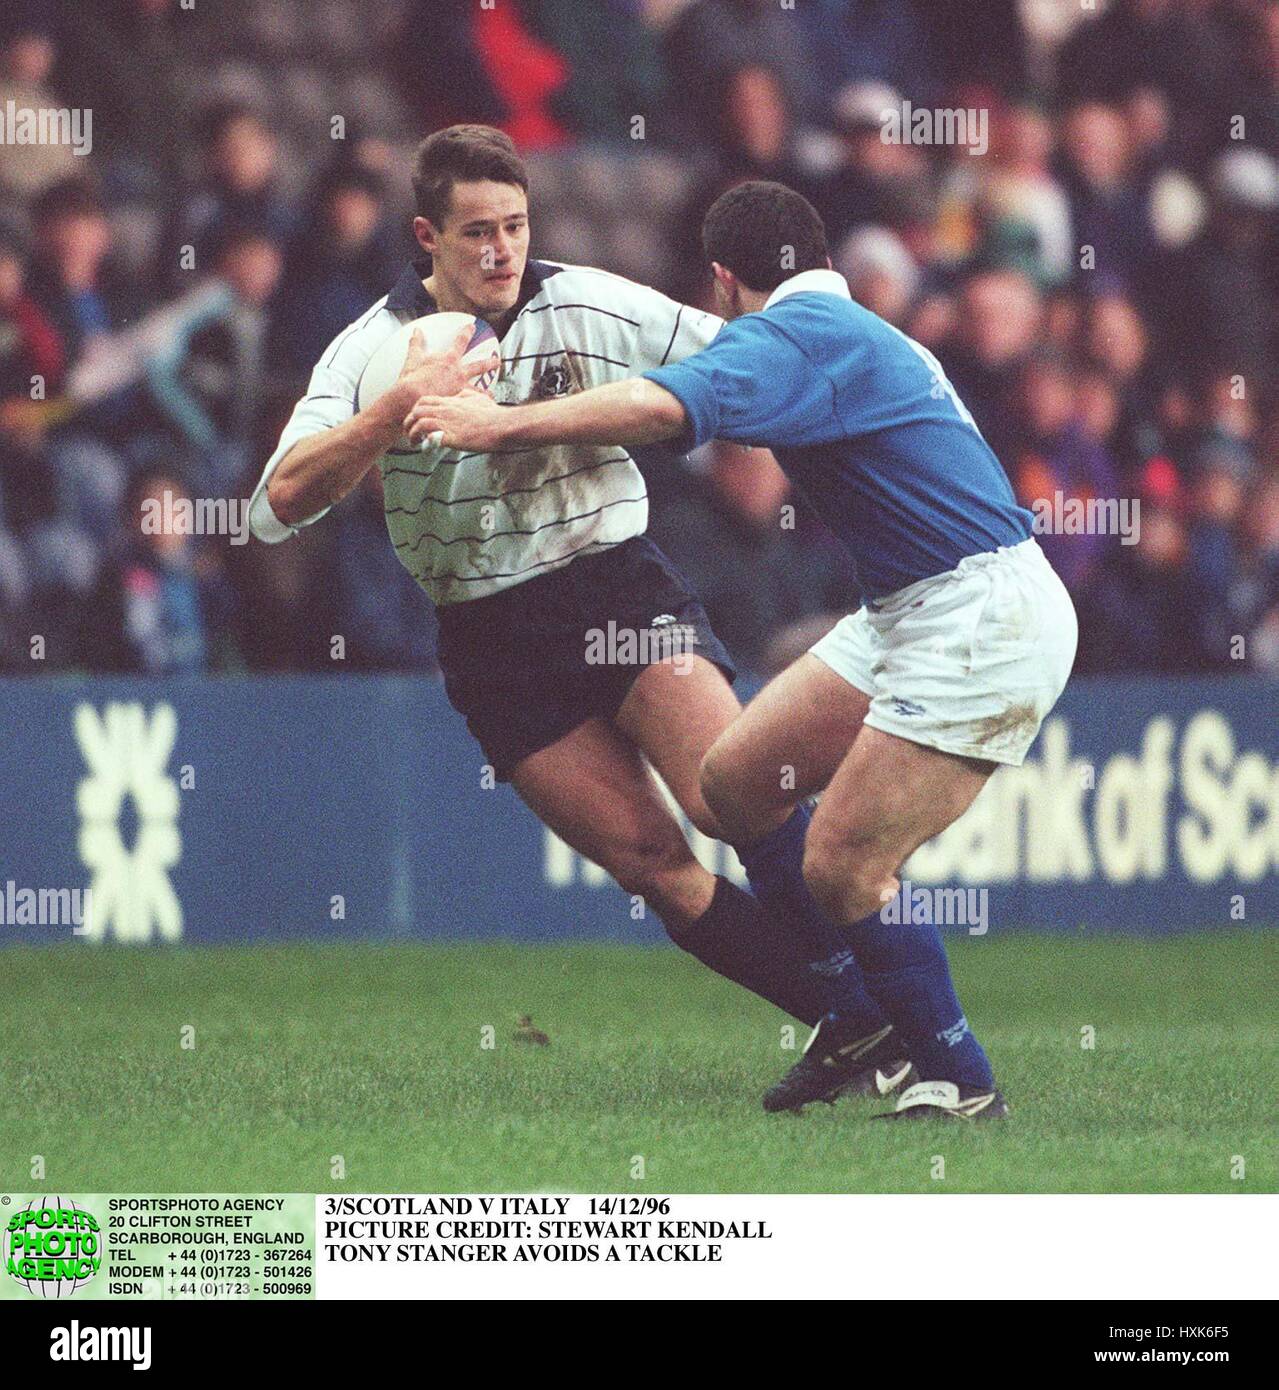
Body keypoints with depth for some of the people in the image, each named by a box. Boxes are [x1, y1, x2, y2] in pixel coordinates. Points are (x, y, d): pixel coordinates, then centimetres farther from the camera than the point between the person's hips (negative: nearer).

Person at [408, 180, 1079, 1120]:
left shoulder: (799, 333, -14)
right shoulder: (855, 332, 18)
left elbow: (668, 407, -31)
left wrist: (503, 426, -26)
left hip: (984, 622, -10)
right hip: (905, 614, 10)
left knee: (840, 870, -12)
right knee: (737, 778, 9)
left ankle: (961, 1084, 1)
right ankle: (862, 1015, 19)